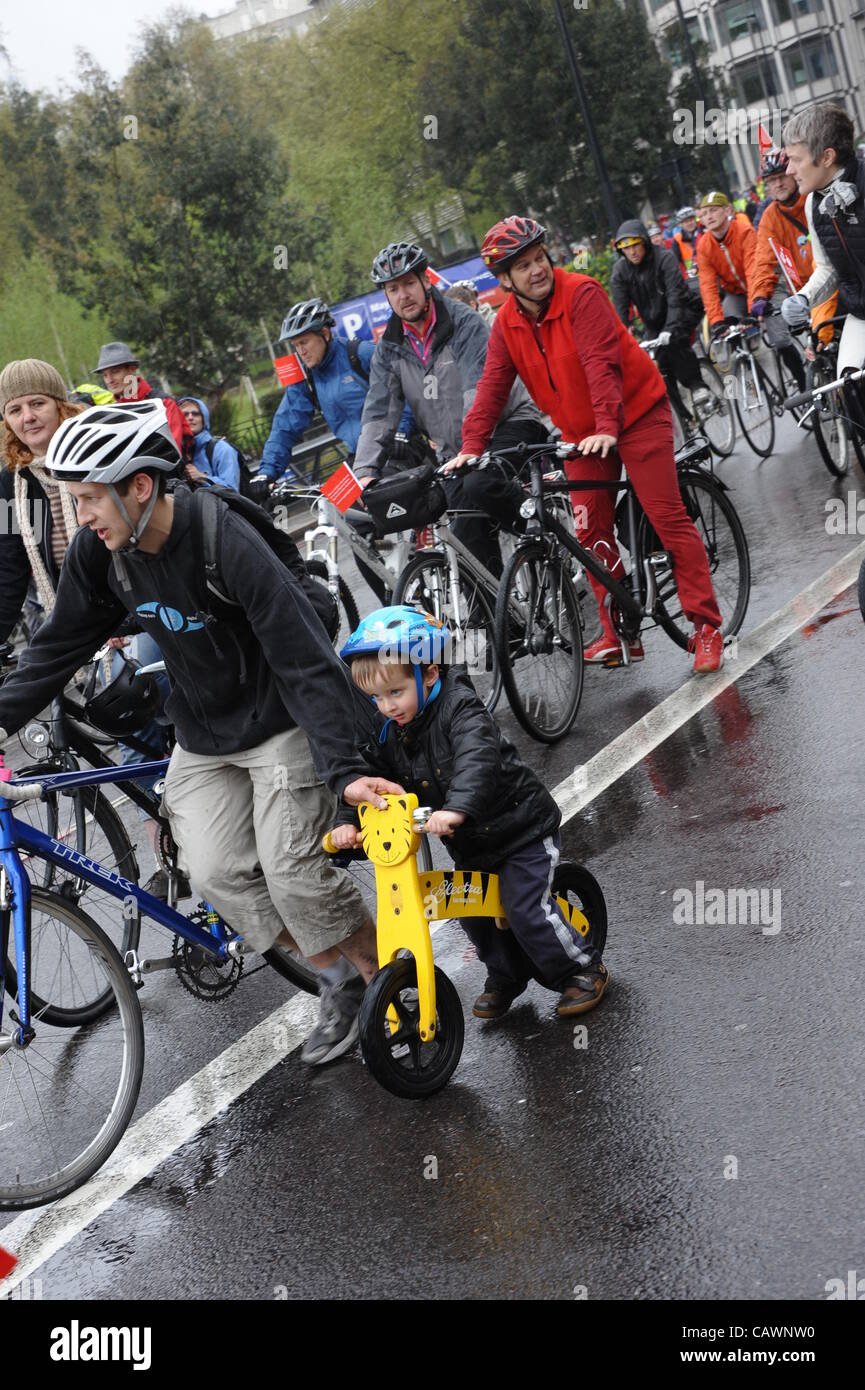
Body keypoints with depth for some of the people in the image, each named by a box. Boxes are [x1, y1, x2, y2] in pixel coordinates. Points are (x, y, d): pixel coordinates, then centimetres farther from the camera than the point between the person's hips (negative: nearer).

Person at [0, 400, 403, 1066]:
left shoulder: (230, 546, -31)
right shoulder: (98, 551, -12)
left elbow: (306, 659, -30)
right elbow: (60, 646, 2)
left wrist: (345, 769, -34)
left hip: (281, 724, -6)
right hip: (204, 736, 6)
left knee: (292, 871, -14)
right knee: (219, 875, -7)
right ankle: (341, 983, 10)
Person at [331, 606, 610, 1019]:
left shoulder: (460, 710, -26)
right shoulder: (388, 733, -3)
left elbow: (478, 761, -43)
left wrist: (456, 809, -58)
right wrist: (349, 821, -21)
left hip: (521, 827, -8)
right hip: (470, 843, 8)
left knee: (524, 907, -13)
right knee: (471, 909, 10)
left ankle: (584, 970, 5)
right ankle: (506, 976, 32)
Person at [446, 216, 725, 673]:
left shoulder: (581, 293, -20)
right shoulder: (507, 322, -2)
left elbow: (602, 363, -29)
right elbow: (493, 385, -4)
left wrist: (608, 427, -40)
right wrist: (471, 446, -16)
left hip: (637, 412, -6)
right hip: (580, 432, 6)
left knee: (667, 516, -10)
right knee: (591, 530, 1)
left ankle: (706, 626, -6)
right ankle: (620, 634, 11)